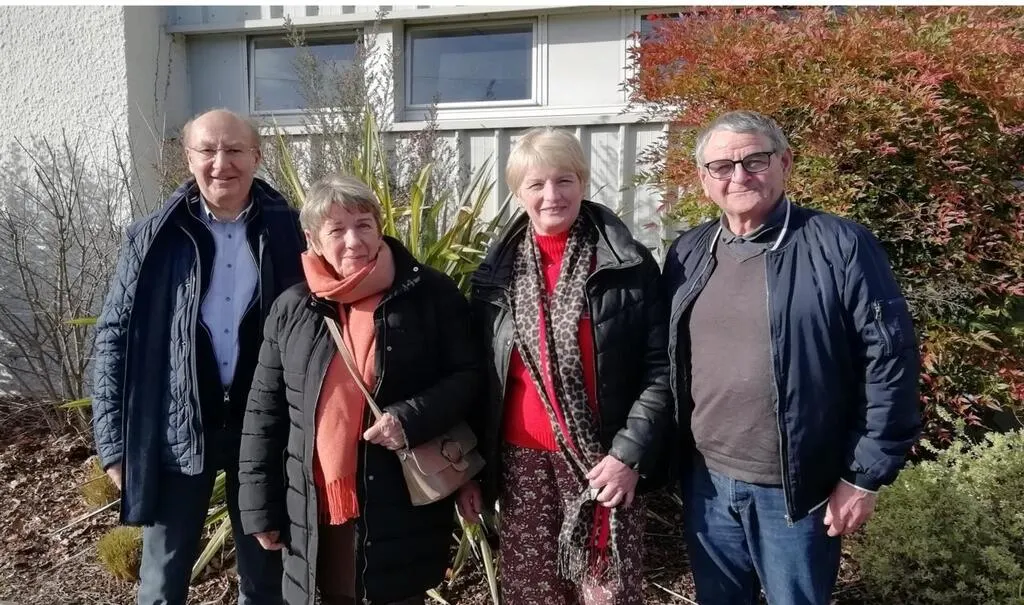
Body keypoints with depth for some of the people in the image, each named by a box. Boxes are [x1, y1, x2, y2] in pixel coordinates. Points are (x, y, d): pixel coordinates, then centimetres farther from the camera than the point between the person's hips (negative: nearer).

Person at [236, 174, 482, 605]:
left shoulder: (431, 294, -6)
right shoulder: (292, 309, 2)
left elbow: (468, 375, -2)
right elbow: (264, 410, 6)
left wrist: (413, 419, -18)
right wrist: (260, 506, 6)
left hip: (403, 507, -2)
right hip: (315, 513, 3)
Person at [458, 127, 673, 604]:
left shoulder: (629, 265, -3)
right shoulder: (496, 273, 5)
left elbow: (659, 368, -4)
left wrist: (630, 454, -12)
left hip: (605, 461, -2)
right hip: (522, 459, 3)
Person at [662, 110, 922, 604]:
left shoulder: (840, 246, -11)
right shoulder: (688, 253, 3)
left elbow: (889, 359, -10)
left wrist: (864, 476, -9)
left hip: (797, 489, -4)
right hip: (705, 482, 4)